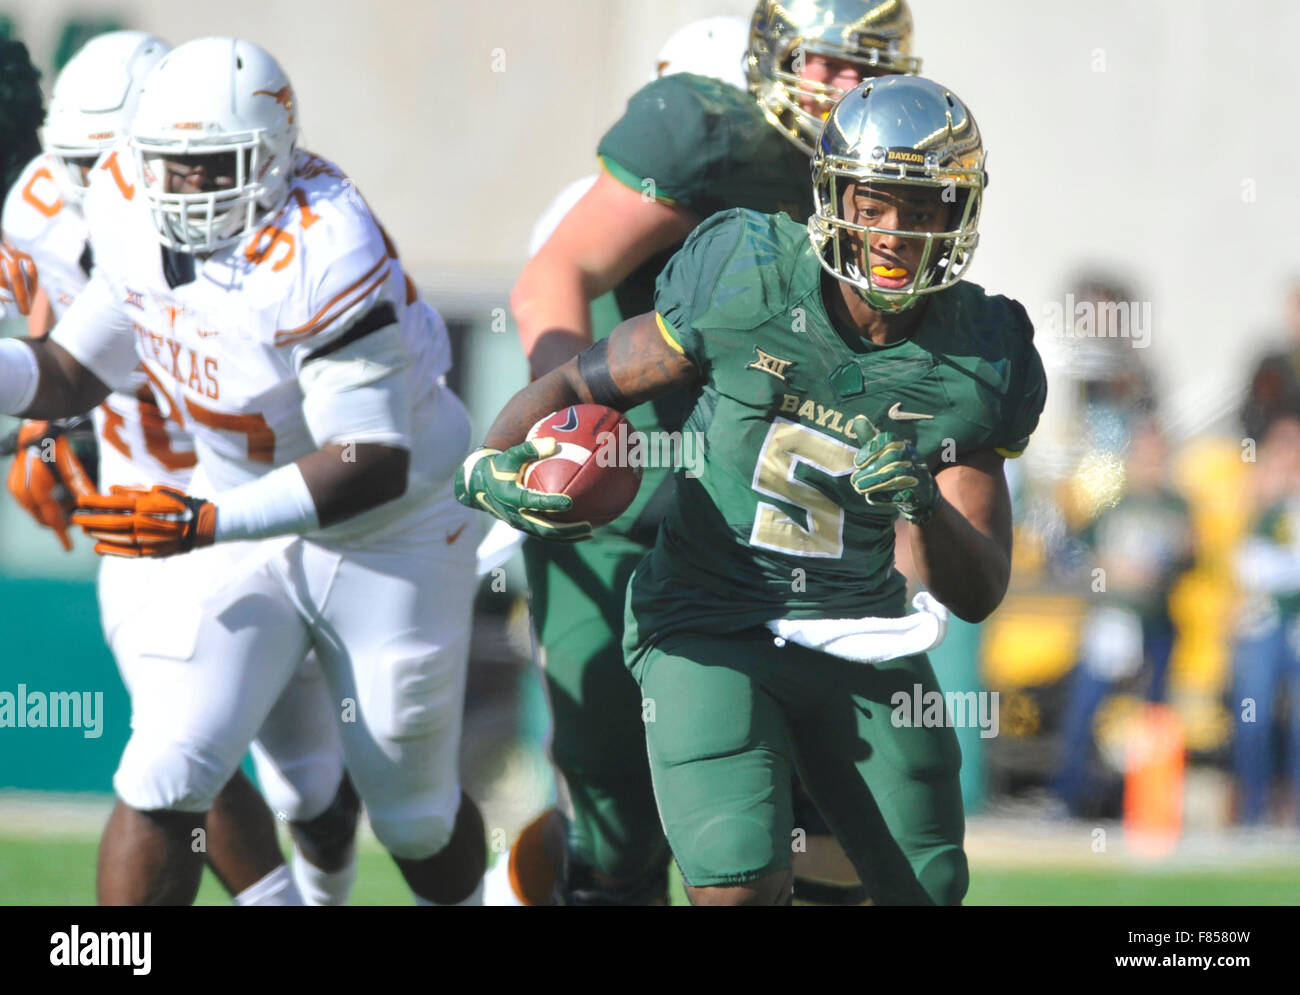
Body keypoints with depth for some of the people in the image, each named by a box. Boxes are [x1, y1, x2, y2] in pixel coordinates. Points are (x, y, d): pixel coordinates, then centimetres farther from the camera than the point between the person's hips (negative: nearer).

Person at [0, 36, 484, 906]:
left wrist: (207, 523, -41)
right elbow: (77, 371, 5)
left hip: (387, 534, -5)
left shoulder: (320, 254, -32)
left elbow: (375, 465, -33)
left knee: (417, 817, 12)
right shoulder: (133, 215, -10)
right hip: (246, 525, 5)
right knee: (162, 786, -12)